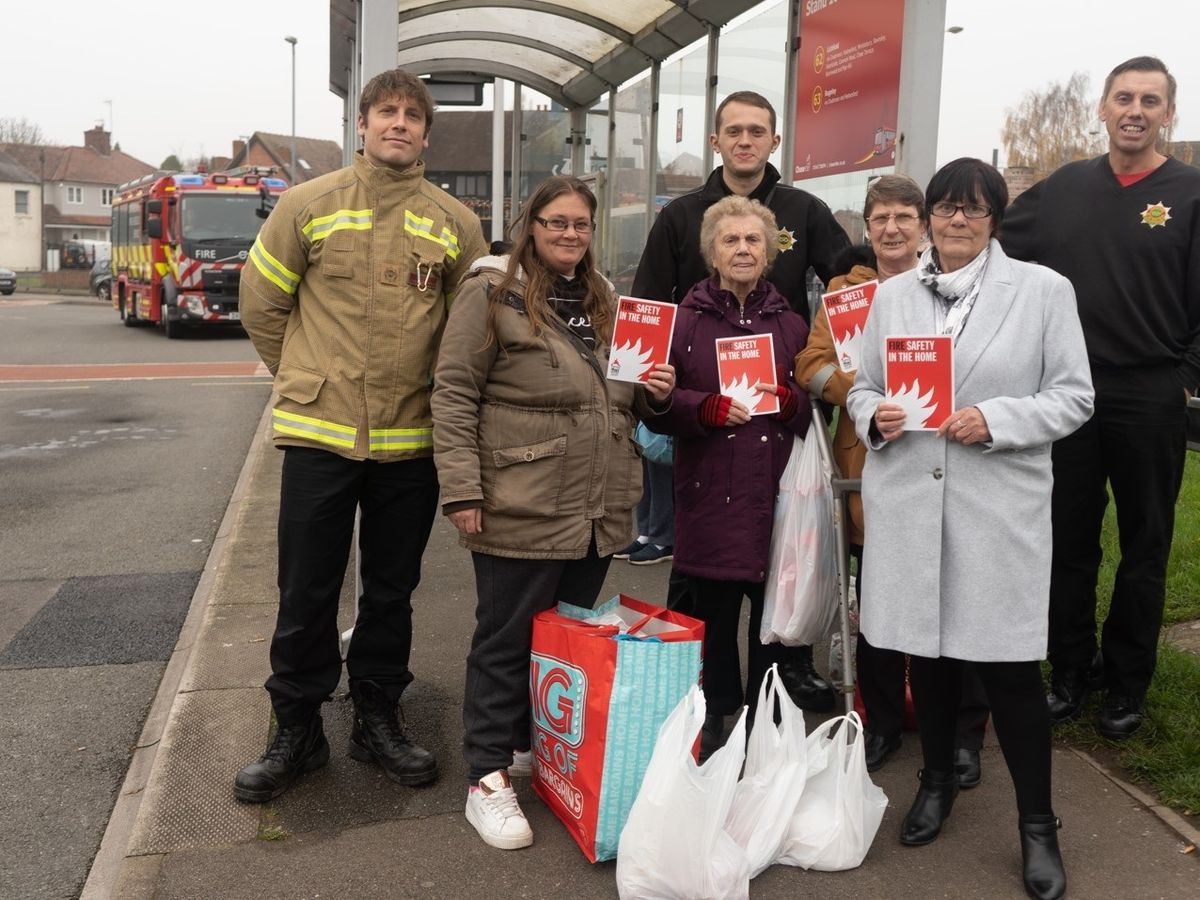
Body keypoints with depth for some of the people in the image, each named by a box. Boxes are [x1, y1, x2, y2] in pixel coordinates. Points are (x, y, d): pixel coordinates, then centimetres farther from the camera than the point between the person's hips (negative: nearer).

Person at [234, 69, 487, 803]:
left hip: (412, 440, 1)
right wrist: (308, 382, 8)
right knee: (307, 593, 7)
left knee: (392, 591, 13)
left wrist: (424, 387, 8)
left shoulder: (456, 224, 3)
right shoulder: (309, 205, 0)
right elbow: (262, 305, 7)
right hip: (320, 434, -1)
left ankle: (378, 720, 30)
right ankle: (297, 731, 24)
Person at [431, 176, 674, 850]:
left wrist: (654, 393, 1)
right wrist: (462, 490, -15)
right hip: (522, 510, -6)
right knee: (509, 639, 3)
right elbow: (454, 394, -9)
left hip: (600, 512, 7)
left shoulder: (607, 302, 16)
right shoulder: (493, 294, -5)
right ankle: (489, 780, 15)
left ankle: (540, 749, 35)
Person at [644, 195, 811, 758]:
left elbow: (816, 408, 13)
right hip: (709, 496, -1)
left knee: (774, 614, 3)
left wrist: (788, 399, -8)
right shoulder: (685, 320, 5)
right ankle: (714, 716, 23)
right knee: (713, 613, 4)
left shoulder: (791, 324, 12)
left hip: (777, 494, 2)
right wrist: (708, 409, -15)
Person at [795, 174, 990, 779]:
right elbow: (811, 366, -1)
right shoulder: (844, 291, 9)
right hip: (868, 464, 2)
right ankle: (882, 723, 28)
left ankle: (963, 733, 21)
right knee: (874, 609, 11)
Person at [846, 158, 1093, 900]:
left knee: (1009, 663, 0)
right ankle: (938, 781, 36)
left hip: (999, 505, -3)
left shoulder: (1044, 290, 0)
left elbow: (1074, 397, -1)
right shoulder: (894, 294, 10)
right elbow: (861, 385, 14)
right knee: (926, 647, 14)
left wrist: (995, 420, -16)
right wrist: (874, 417, -8)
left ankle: (1038, 824, 19)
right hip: (908, 501, 3)